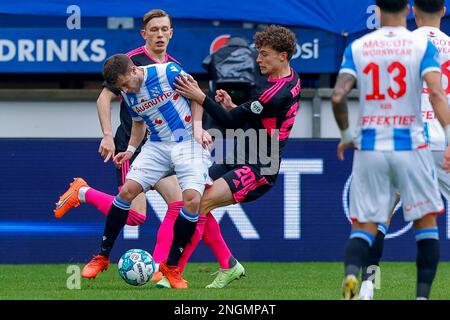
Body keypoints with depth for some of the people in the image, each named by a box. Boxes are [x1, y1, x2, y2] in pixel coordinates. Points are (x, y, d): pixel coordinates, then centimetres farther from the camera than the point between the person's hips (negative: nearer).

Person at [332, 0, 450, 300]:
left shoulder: (357, 47, 4)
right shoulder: (422, 46, -2)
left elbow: (338, 97, -5)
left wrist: (346, 135, 10)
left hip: (369, 148, 2)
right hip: (410, 146, -2)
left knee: (364, 226, 4)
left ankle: (351, 272, -26)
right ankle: (423, 294, 7)